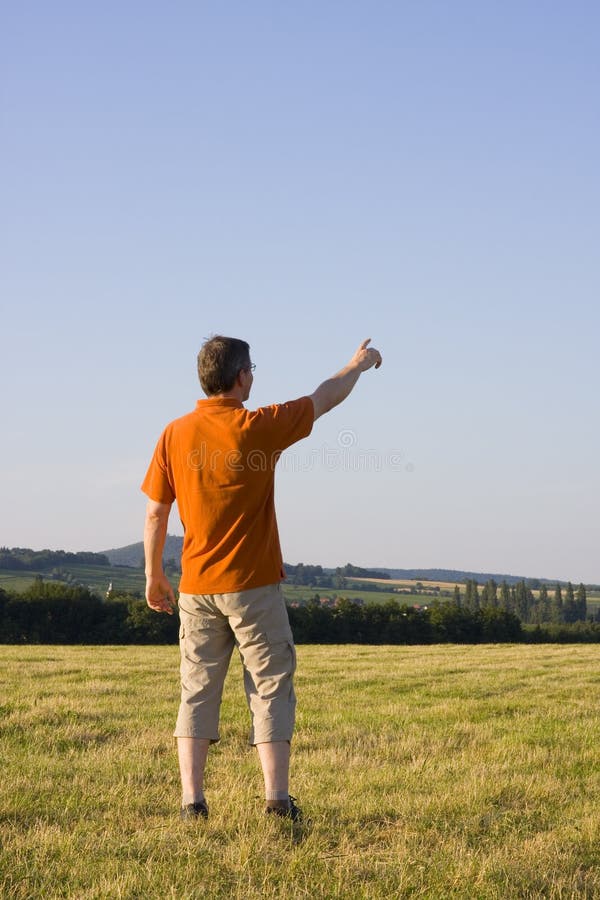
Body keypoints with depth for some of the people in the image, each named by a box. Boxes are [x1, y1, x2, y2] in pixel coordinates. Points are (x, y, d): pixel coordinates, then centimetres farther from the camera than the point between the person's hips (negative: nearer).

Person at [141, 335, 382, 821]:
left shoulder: (176, 434, 1)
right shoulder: (257, 428, -9)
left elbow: (155, 513, 5)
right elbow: (325, 399, 5)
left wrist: (154, 575, 16)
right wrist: (359, 364, 23)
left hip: (196, 587, 4)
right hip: (253, 585, -4)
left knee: (197, 689, 7)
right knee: (272, 687, 3)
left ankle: (192, 800, 4)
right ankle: (277, 797, 0)